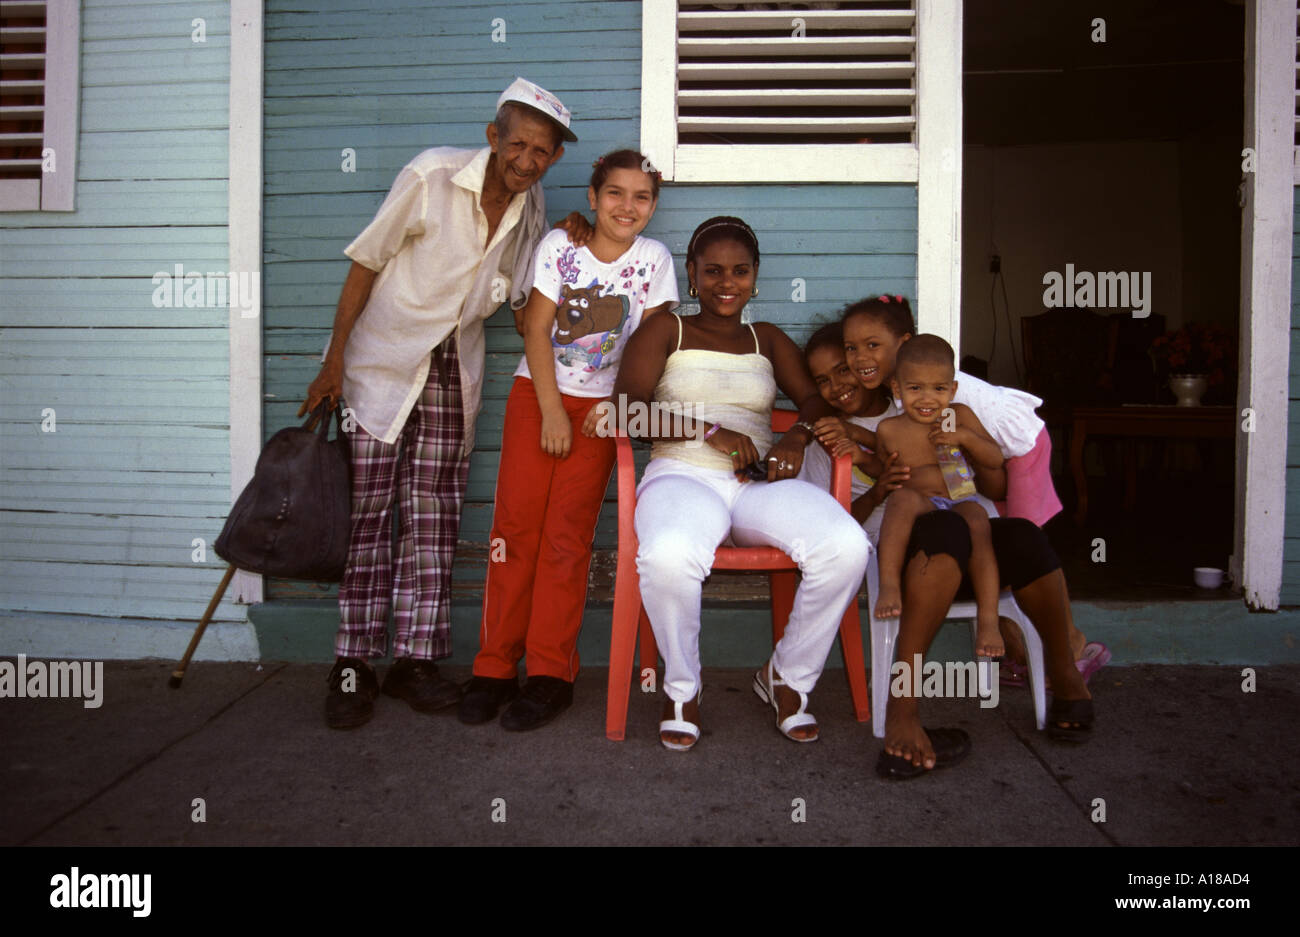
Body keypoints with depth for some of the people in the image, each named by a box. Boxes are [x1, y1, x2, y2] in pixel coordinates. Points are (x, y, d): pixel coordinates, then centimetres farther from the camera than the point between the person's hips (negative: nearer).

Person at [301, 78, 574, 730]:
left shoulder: (532, 206, 1)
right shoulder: (433, 175, -15)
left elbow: (520, 302, 13)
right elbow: (366, 263, -10)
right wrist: (333, 362, -11)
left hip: (454, 370, 5)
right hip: (382, 359, -4)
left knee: (434, 514, 4)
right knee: (367, 509, -5)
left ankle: (415, 658, 11)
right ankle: (353, 666, 3)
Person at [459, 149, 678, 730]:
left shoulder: (654, 259, 2)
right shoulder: (558, 246, 0)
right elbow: (536, 330, -3)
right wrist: (551, 412, -11)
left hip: (602, 405, 0)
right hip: (538, 394, 1)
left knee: (566, 535, -8)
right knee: (516, 524, -7)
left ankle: (550, 675, 0)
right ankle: (495, 669, 2)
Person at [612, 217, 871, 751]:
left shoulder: (768, 340, 26)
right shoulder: (665, 330, 14)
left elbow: (816, 397, 17)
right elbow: (626, 408, -1)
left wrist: (798, 436, -8)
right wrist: (711, 431, -12)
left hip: (759, 482, 3)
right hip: (683, 475, -3)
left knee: (848, 547, -28)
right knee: (668, 557, -40)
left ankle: (788, 678, -2)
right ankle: (682, 686, -7)